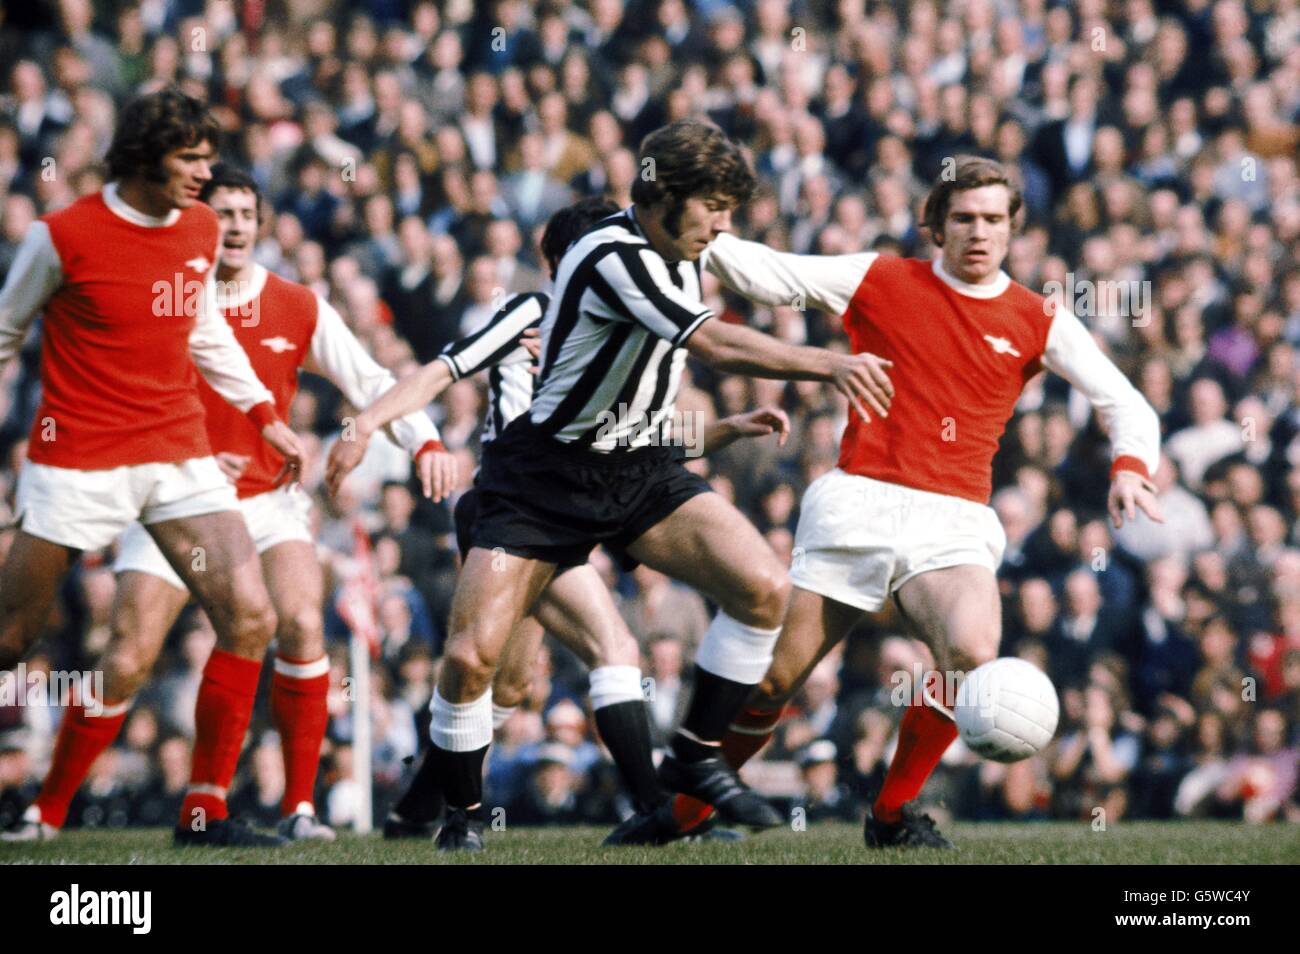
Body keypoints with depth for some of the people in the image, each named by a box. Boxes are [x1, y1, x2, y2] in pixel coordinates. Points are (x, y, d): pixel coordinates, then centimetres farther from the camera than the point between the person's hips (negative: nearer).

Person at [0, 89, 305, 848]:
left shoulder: (202, 230, 7)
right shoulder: (64, 236, -9)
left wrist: (265, 415, 19)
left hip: (180, 457, 5)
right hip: (78, 463, -4)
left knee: (252, 619, -10)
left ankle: (206, 809, -2)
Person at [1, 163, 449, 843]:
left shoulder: (298, 309, 0)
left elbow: (370, 382, 4)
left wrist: (425, 442, -11)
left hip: (268, 500, 1)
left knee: (301, 625, -23)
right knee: (127, 662, -9)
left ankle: (299, 807, -14)